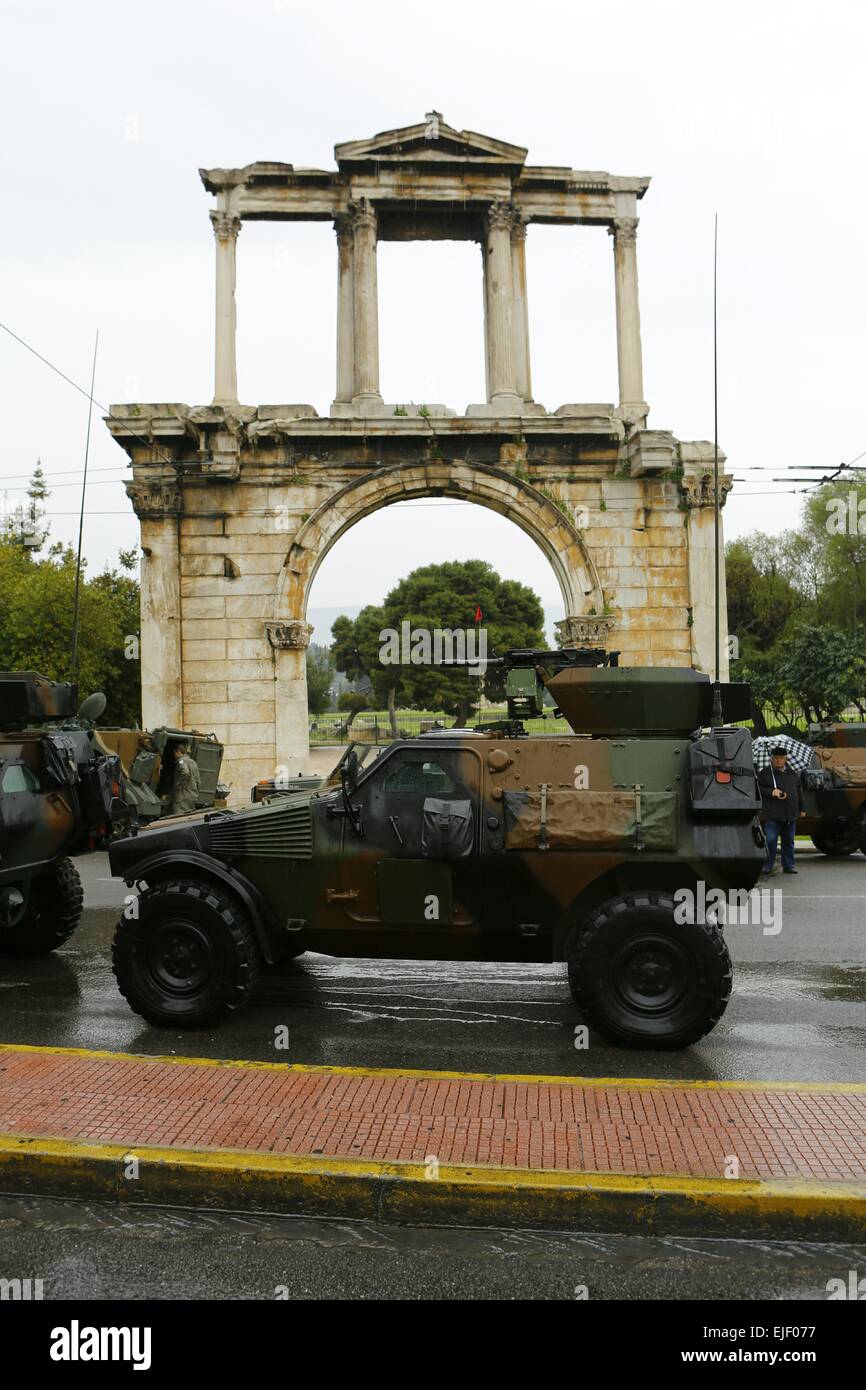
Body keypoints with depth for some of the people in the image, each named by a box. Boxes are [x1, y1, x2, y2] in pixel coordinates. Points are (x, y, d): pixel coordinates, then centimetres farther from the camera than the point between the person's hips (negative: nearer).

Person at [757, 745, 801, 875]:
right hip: (772, 814, -4)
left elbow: (799, 792, 19)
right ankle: (768, 865, 3)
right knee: (770, 840, -8)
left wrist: (801, 809, 16)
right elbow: (759, 789, 0)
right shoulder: (764, 773, 4)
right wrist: (771, 792, -15)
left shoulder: (793, 774, 15)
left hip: (790, 814, 4)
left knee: (788, 841, 9)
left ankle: (788, 865, 18)